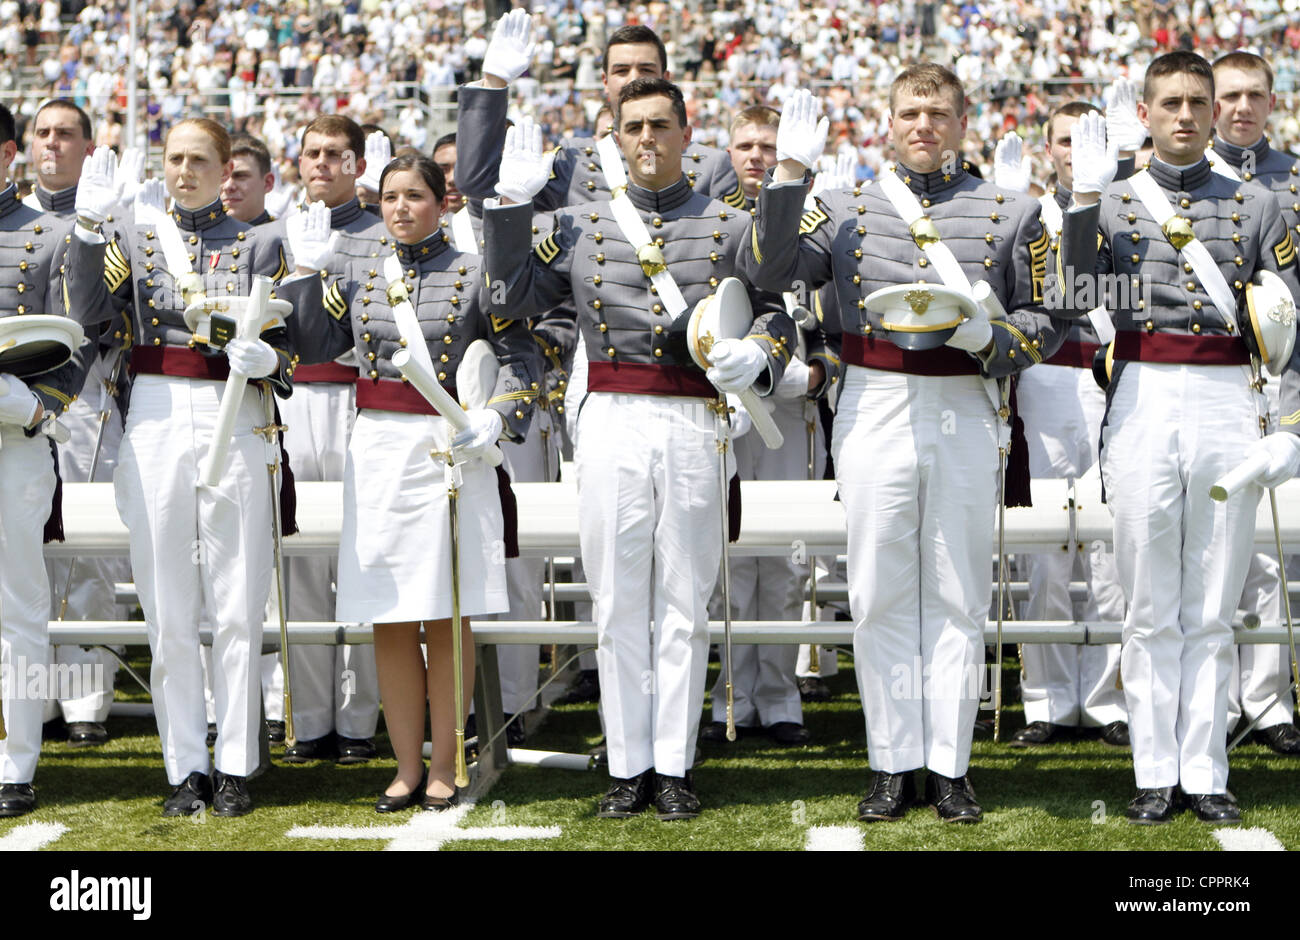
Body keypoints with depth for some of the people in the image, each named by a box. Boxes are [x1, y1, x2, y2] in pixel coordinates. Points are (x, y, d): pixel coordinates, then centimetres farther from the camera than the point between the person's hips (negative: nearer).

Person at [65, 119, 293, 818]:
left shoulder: (259, 245, 9)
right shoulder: (135, 238, 10)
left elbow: (287, 349, 8)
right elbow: (86, 312, -7)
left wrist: (266, 359, -14)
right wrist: (88, 223, -18)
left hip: (234, 426, -1)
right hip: (155, 425, 1)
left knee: (237, 607, 0)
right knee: (168, 608, 2)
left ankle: (235, 767, 9)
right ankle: (186, 768, 11)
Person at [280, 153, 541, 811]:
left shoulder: (474, 273, 0)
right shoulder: (359, 276, 11)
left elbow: (522, 355, -2)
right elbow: (314, 349, 4)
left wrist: (494, 419, -16)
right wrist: (308, 271, 0)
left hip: (447, 453, -3)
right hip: (376, 453, 4)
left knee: (447, 619, 2)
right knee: (389, 622, 7)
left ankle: (444, 769, 13)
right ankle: (407, 768, 17)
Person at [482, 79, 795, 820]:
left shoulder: (731, 226, 9)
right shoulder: (582, 226, 11)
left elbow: (777, 314, 8)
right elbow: (512, 297, 4)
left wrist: (757, 354, -14)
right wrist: (512, 203, -1)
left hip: (695, 426, -1)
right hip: (611, 425, 1)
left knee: (685, 604, 3)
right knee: (619, 604, 4)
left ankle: (674, 768, 12)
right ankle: (629, 767, 13)